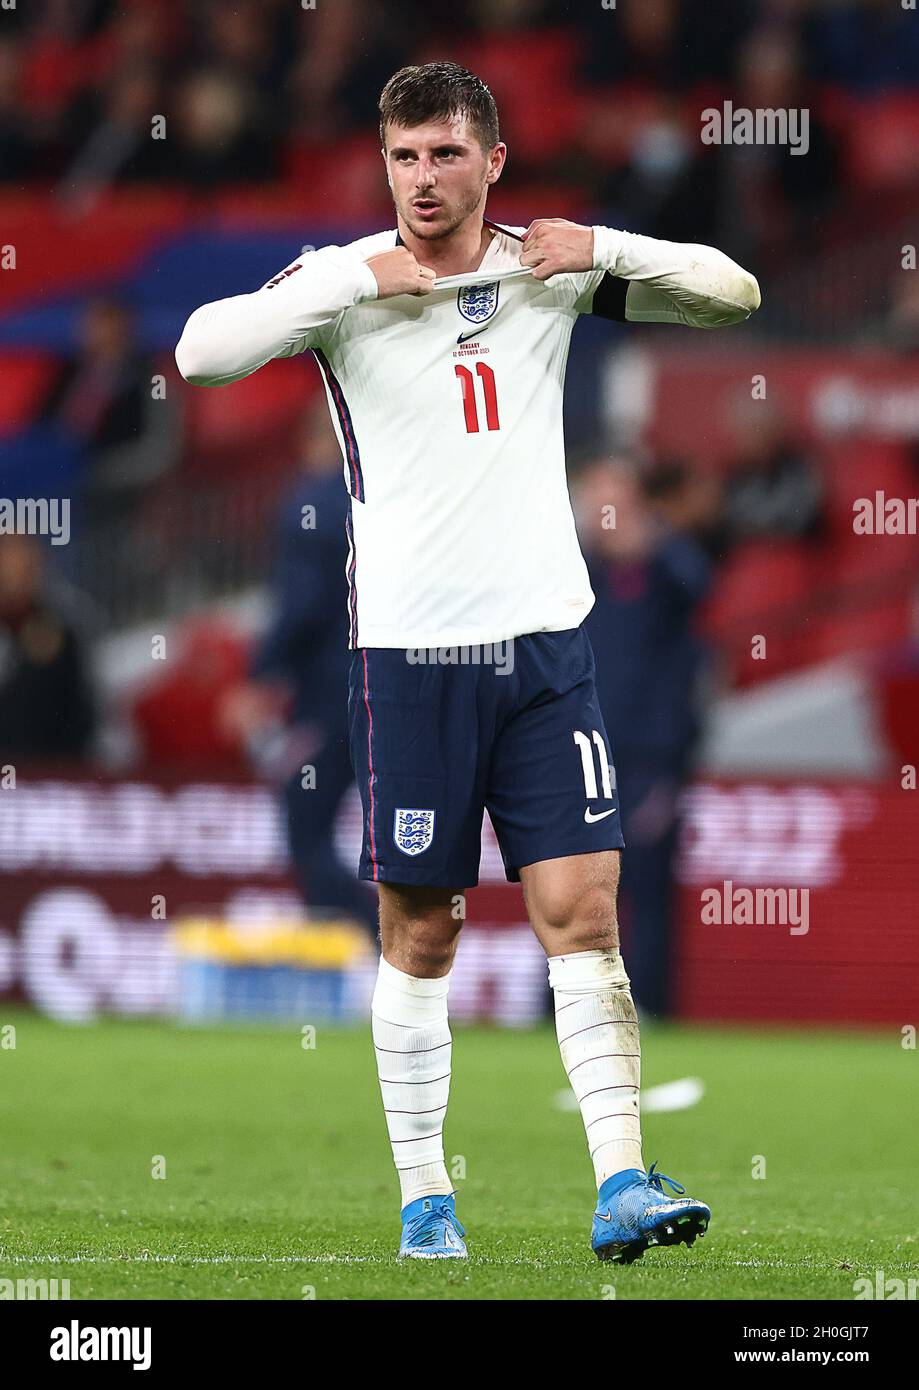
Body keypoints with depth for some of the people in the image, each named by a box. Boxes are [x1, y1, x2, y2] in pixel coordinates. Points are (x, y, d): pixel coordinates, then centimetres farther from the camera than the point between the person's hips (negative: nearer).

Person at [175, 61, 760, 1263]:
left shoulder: (551, 268, 6)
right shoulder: (342, 282, -3)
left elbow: (733, 294, 9)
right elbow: (203, 352, -18)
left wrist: (608, 251, -7)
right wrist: (356, 276, -22)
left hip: (545, 638, 2)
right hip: (410, 652, -2)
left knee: (584, 912, -6)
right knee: (420, 935, 4)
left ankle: (621, 1185, -8)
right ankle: (424, 1197, 12)